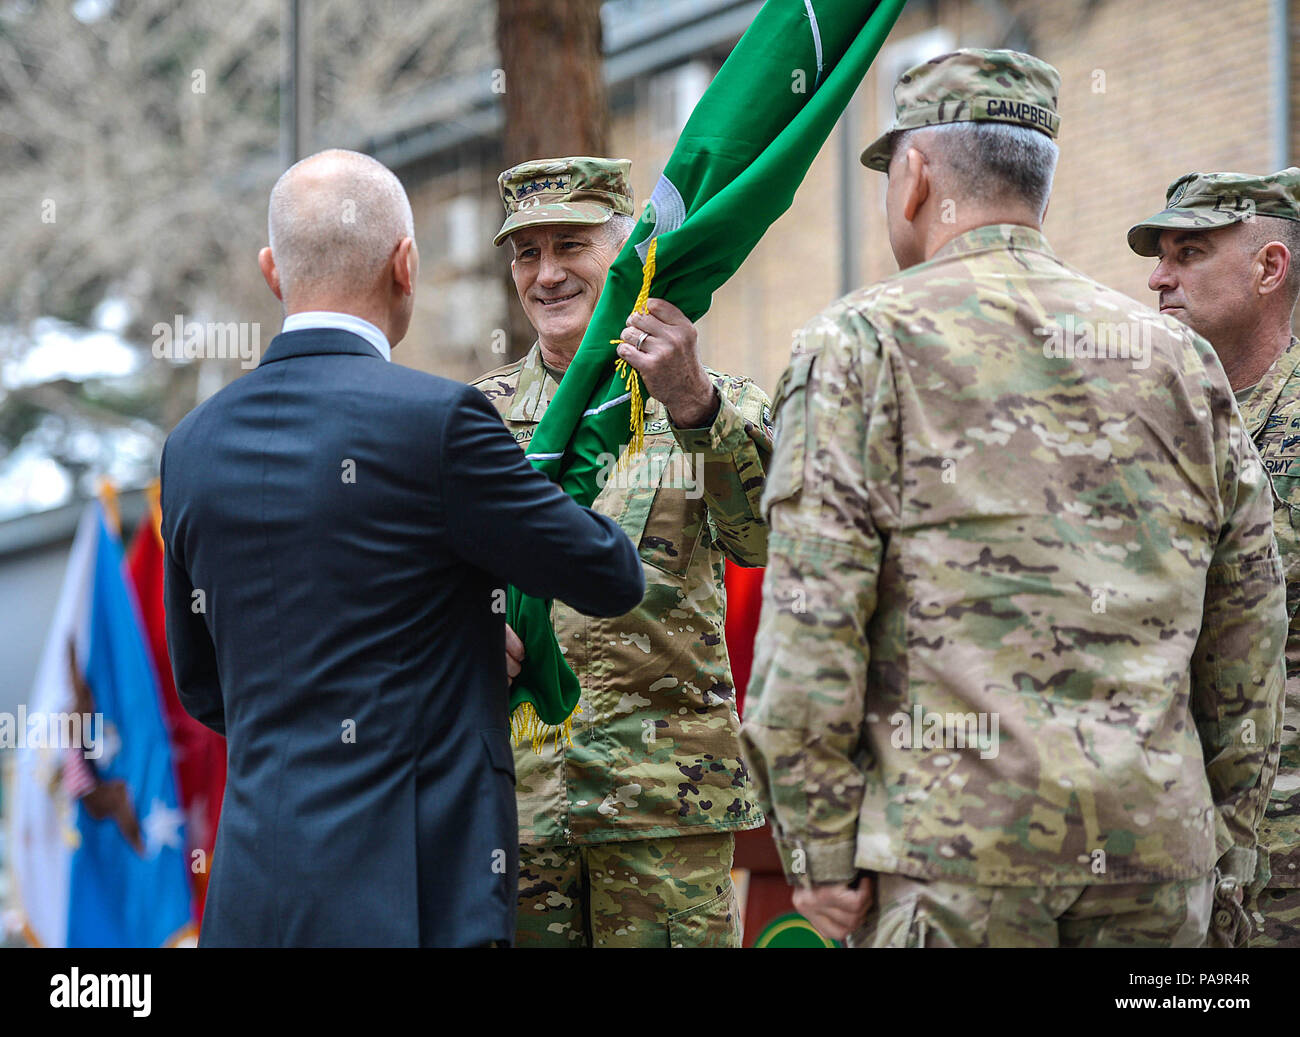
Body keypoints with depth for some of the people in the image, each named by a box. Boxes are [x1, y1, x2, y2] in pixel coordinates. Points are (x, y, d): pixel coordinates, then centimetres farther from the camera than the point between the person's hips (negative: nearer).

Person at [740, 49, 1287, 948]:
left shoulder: (864, 342, 0)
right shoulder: (1179, 357, 14)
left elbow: (813, 618, -8)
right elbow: (1249, 624, 14)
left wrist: (820, 847, -5)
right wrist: (1224, 840, 19)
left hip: (957, 840, -4)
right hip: (1157, 838, 4)